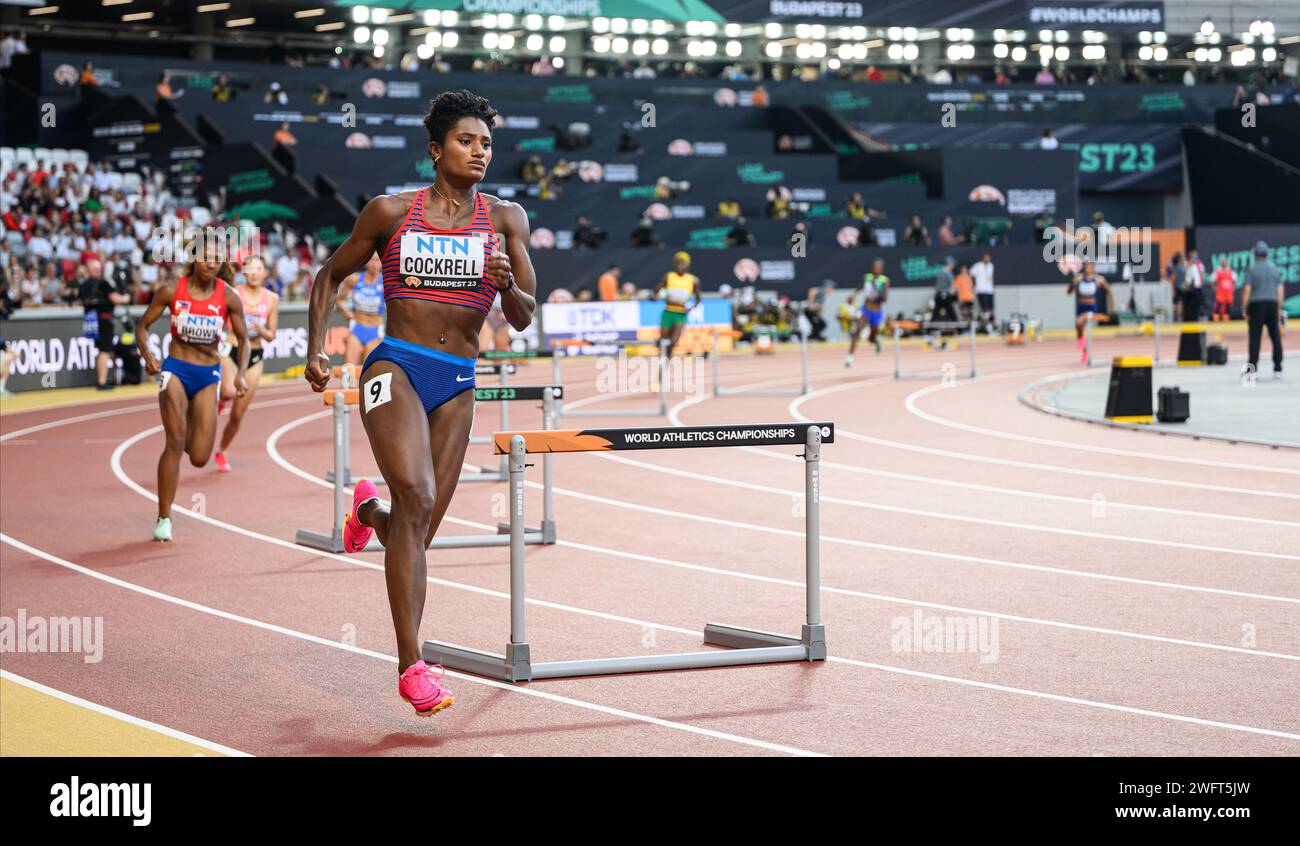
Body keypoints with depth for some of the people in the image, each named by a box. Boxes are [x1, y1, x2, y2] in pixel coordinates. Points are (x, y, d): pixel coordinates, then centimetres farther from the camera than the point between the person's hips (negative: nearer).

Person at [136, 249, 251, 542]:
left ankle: (190, 431, 37)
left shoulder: (228, 296, -4)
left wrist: (241, 373, -13)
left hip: (208, 375, 2)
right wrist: (147, 356, -16)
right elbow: (142, 325, 2)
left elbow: (243, 340, 4)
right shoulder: (172, 290, -6)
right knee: (174, 442, -13)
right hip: (175, 369, -1)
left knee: (199, 458, -2)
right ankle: (164, 518, -4)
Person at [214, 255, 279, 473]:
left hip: (254, 357, 3)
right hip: (230, 351, -3)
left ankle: (221, 452, 30)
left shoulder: (272, 299, 2)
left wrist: (260, 330, -15)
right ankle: (218, 398, 5)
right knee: (229, 392, -34)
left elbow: (271, 336, 6)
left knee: (238, 414, 6)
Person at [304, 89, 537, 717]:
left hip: (457, 384, 3)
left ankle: (370, 510, 47)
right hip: (395, 366, -3)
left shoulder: (505, 218, 6)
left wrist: (507, 285, -19)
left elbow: (523, 320, 3)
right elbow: (331, 275, 15)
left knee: (415, 533, 6)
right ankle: (412, 667, -25)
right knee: (417, 498, -25)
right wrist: (315, 352, 4)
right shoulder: (391, 211, 3)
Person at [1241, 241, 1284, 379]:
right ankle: (1277, 369, 5)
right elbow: (1280, 290, 8)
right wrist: (1279, 309, 13)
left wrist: (1244, 308, -5)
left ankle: (1253, 368, -7)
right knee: (1276, 337, 6)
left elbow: (1246, 289, -9)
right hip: (1272, 303, 3)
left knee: (1255, 337, -3)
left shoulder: (1251, 269, -2)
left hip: (1256, 305, -3)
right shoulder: (1275, 268, 9)